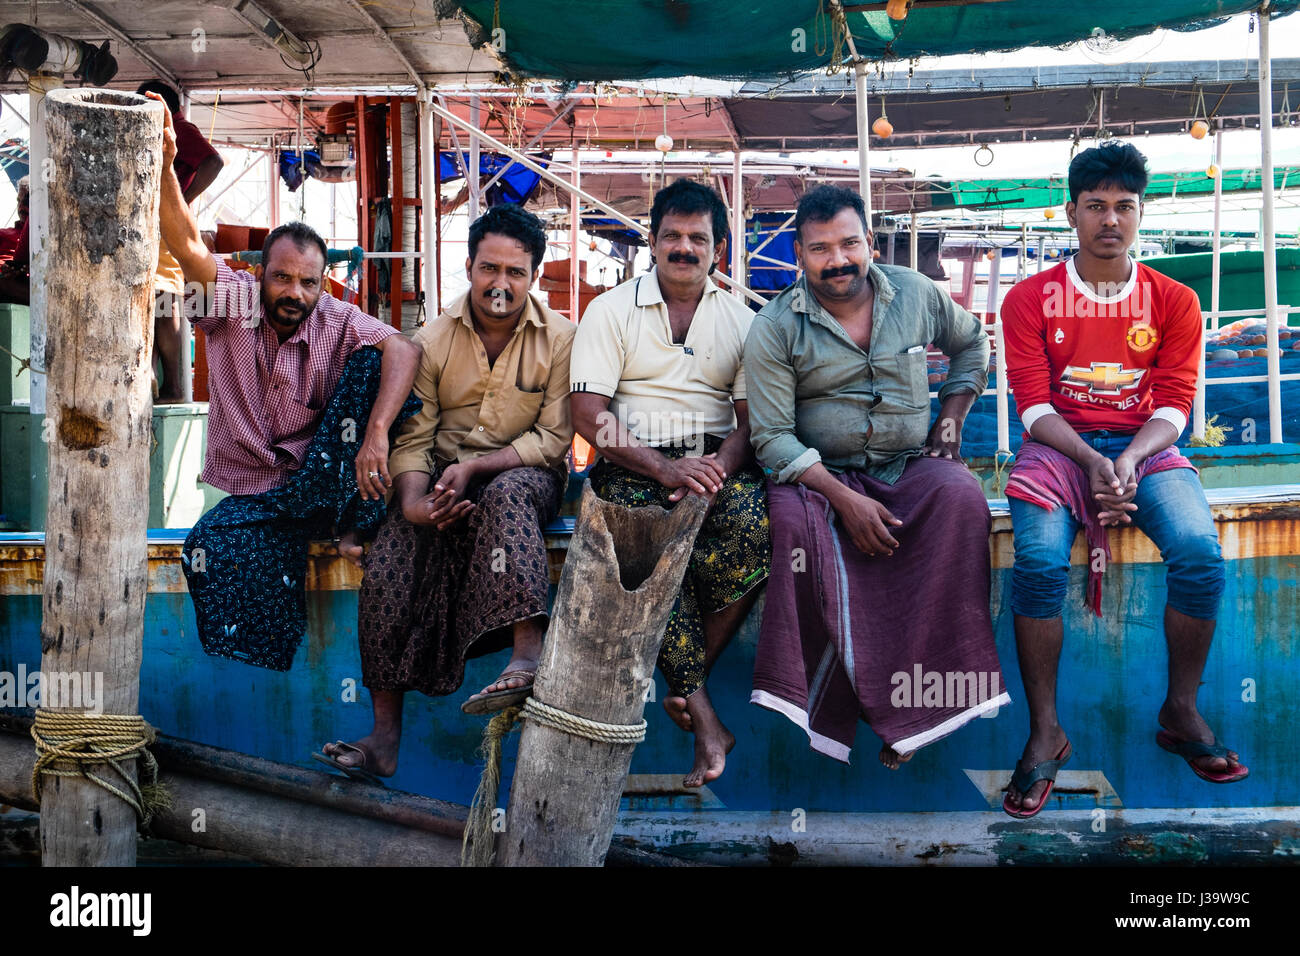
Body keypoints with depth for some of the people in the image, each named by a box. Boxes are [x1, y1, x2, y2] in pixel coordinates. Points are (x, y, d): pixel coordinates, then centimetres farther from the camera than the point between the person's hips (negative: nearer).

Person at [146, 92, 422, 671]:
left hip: (323, 476, -1)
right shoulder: (232, 303, -1)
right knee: (212, 547, -32)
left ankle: (357, 523, -23)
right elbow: (186, 244, -16)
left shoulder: (336, 322, -4)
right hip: (253, 491, 1)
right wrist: (163, 162, -32)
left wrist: (374, 434, -39)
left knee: (370, 363, -21)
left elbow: (403, 350, -23)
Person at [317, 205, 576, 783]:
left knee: (510, 493, -39)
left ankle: (527, 655, -48)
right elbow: (411, 437, -1)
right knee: (387, 566, -22)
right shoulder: (433, 340, 3)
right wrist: (413, 498, -22)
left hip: (522, 473, -2)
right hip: (444, 474, 2)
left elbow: (553, 439, -6)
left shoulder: (560, 338, -3)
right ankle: (385, 737, -18)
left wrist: (475, 469, -19)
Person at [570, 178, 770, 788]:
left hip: (716, 460, 2)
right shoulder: (610, 311, 6)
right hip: (632, 464, -2)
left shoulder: (741, 321, 13)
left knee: (755, 524, -32)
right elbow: (588, 416, -4)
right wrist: (663, 467, -18)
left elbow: (752, 418, 7)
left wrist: (719, 468, -16)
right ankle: (703, 715, -26)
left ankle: (684, 682, -17)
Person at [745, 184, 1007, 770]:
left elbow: (971, 342, 27)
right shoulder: (775, 328, -4)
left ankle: (922, 694, -26)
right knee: (794, 518, -36)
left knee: (961, 498, -31)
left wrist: (953, 416, 11)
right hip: (820, 474, -2)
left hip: (911, 465, 2)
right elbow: (772, 436, -9)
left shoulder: (915, 293, 7)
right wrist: (844, 499, -21)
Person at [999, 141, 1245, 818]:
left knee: (1199, 550, -27)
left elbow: (1174, 404, 1)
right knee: (1039, 559, -31)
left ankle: (1180, 712, -6)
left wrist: (1129, 461, -19)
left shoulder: (1173, 301, 7)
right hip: (1060, 446, -1)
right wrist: (1093, 464, -20)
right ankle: (1044, 733, -17)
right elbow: (1034, 401, -4)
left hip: (1145, 447, 2)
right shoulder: (1030, 299, 3)